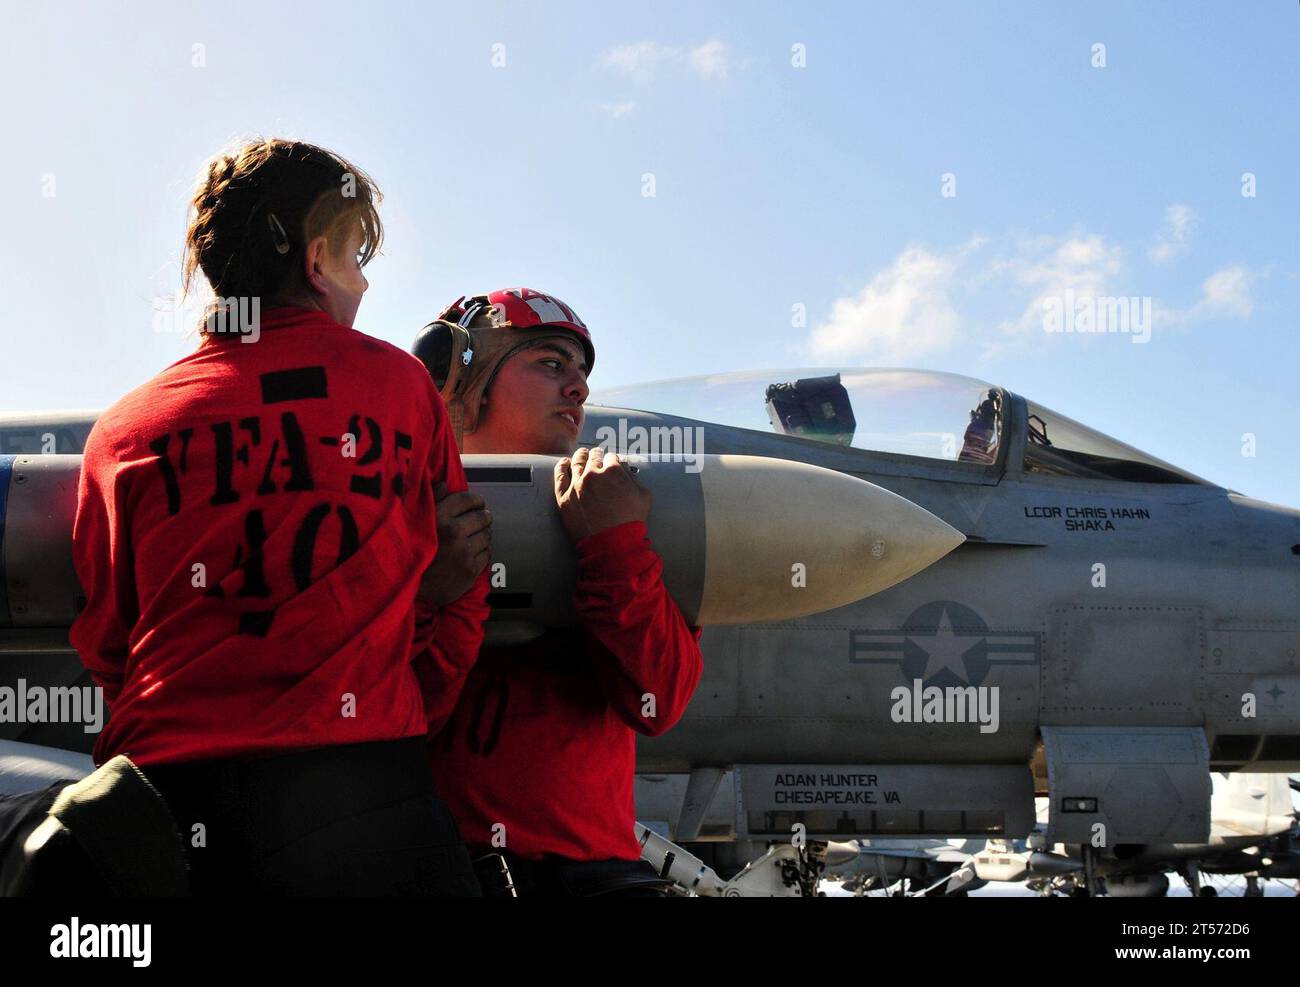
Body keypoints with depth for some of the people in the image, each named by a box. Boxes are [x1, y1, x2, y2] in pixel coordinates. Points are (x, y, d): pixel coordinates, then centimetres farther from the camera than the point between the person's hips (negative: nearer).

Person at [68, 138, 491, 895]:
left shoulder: (122, 431, 10)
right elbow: (457, 597, 13)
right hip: (362, 779, -2)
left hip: (167, 786, 3)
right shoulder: (399, 382, 8)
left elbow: (106, 644, 15)